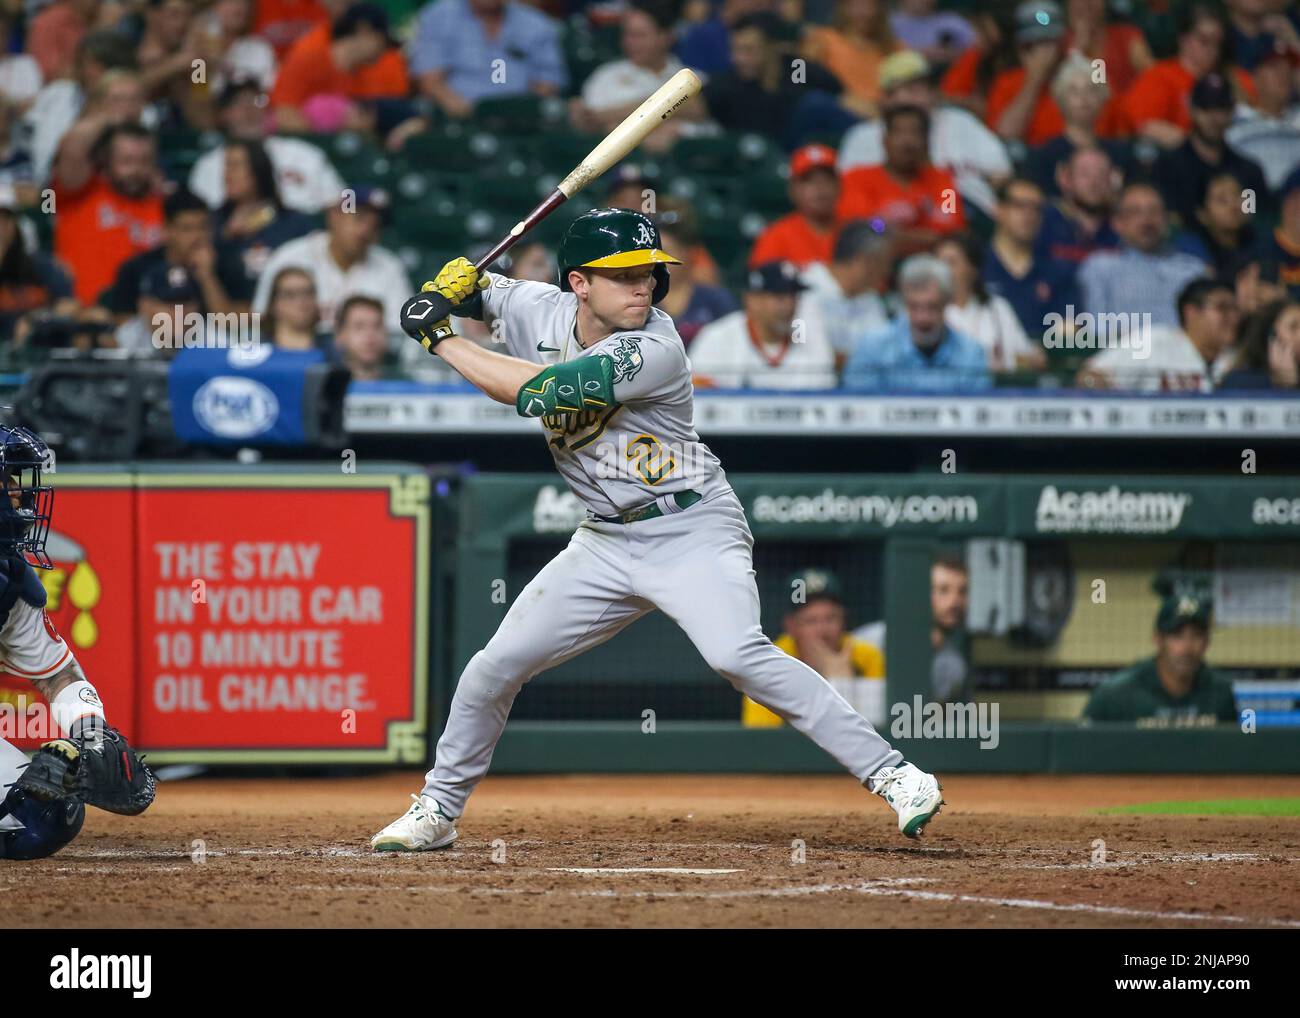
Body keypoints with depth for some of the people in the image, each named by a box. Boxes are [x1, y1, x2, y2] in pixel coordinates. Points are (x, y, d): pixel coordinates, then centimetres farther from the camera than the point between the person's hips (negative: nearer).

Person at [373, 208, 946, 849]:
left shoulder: (655, 350, -24)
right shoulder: (541, 310, -2)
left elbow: (528, 390, -28)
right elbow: (477, 290, 19)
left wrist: (439, 339, -17)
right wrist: (454, 286, -6)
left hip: (693, 534, -7)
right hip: (606, 543, 7)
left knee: (737, 655, -30)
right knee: (493, 669, 5)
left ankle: (892, 775, -29)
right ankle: (438, 809, 26)